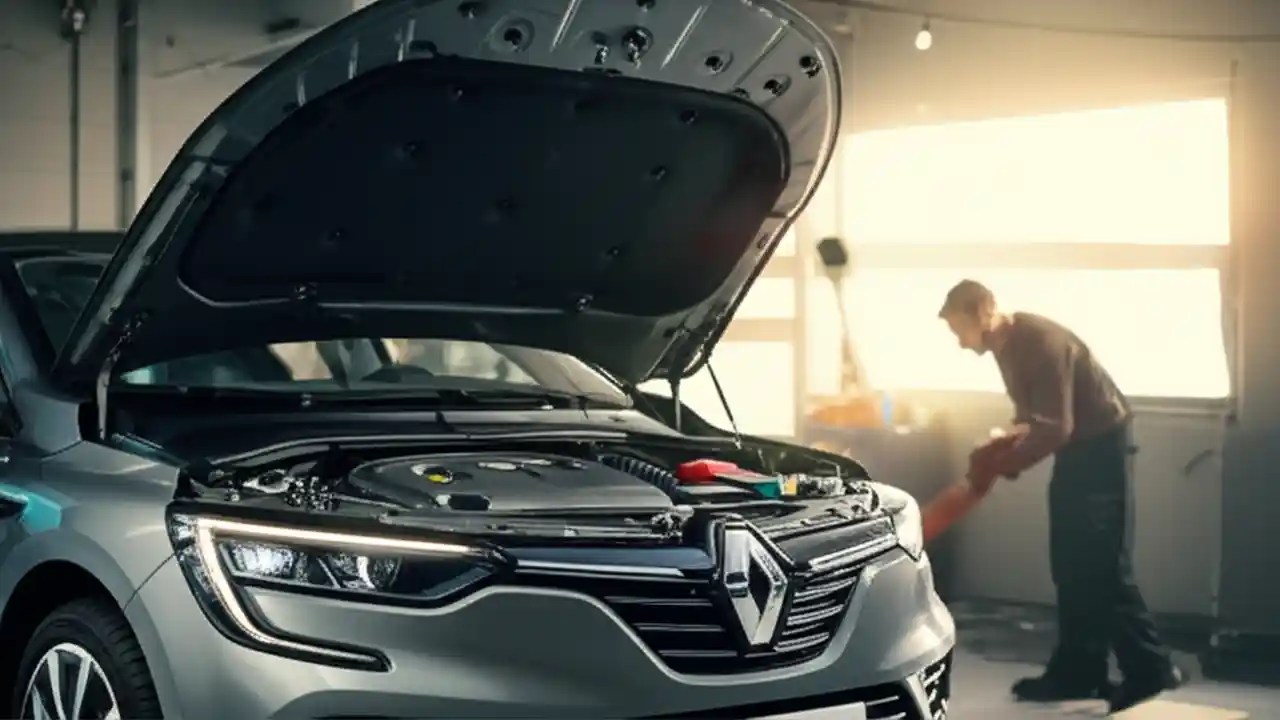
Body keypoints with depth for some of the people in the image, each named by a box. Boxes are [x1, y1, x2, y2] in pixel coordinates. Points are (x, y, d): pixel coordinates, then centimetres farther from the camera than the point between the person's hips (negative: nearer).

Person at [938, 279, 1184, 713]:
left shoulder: (1042, 342, -25)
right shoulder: (1008, 345, 5)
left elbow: (1055, 429, -28)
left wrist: (1002, 464, -20)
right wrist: (1003, 448, 0)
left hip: (1102, 447, -9)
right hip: (1074, 450, 9)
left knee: (1105, 568, -9)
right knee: (1071, 567, 9)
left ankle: (1151, 670, 0)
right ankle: (1078, 672, 14)